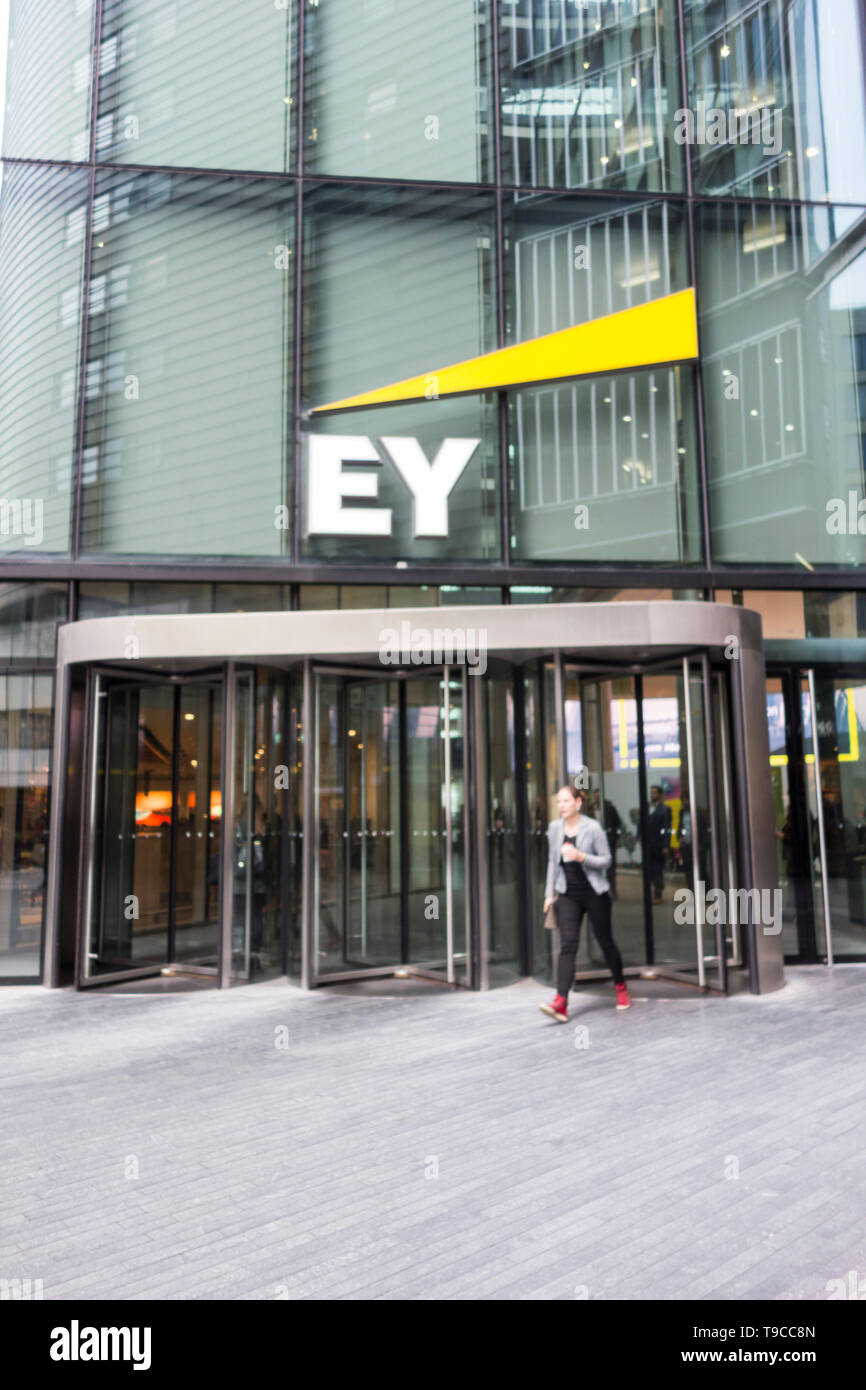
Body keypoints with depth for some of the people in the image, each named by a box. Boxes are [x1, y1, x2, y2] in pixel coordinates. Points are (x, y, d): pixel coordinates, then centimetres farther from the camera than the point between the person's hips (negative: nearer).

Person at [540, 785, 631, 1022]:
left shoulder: (592, 827, -9)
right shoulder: (554, 828, 4)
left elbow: (606, 860, -7)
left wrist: (580, 857, -23)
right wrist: (549, 893, 11)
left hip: (594, 893, -3)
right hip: (568, 894, 3)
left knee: (605, 941, 10)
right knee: (567, 945, -9)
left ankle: (621, 987, 34)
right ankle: (561, 1003, -18)